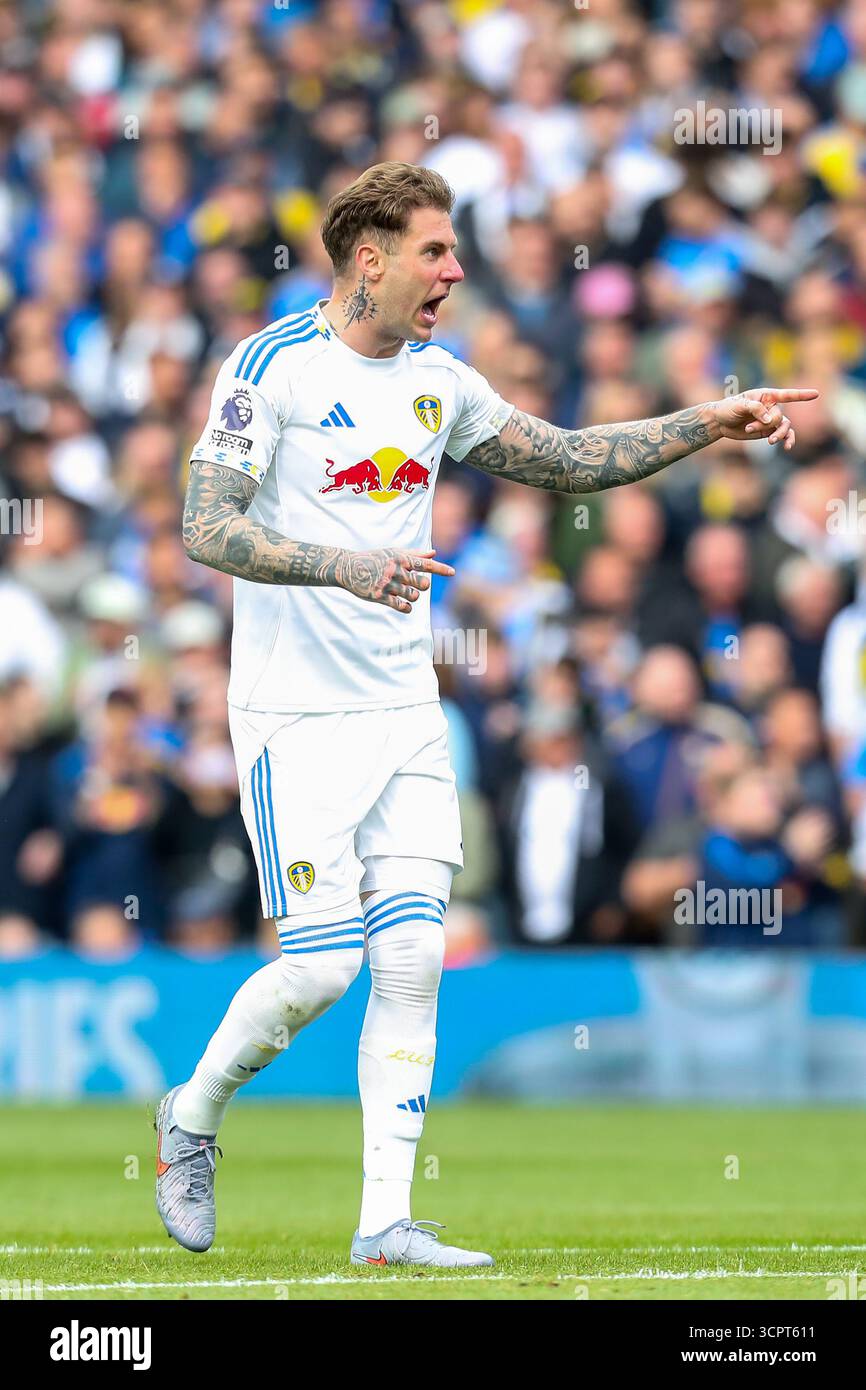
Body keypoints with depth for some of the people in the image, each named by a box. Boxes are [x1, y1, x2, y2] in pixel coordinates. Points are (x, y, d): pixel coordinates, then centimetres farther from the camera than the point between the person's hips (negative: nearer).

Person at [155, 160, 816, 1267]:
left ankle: (386, 1221, 0)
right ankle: (190, 1116, 16)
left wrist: (709, 425, 10)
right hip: (296, 717, -6)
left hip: (405, 716, 6)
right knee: (321, 965, -10)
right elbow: (208, 528, -17)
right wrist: (347, 566, -31)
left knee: (412, 957, -3)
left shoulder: (437, 380, 10)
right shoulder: (272, 367, -10)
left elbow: (565, 459, 20)